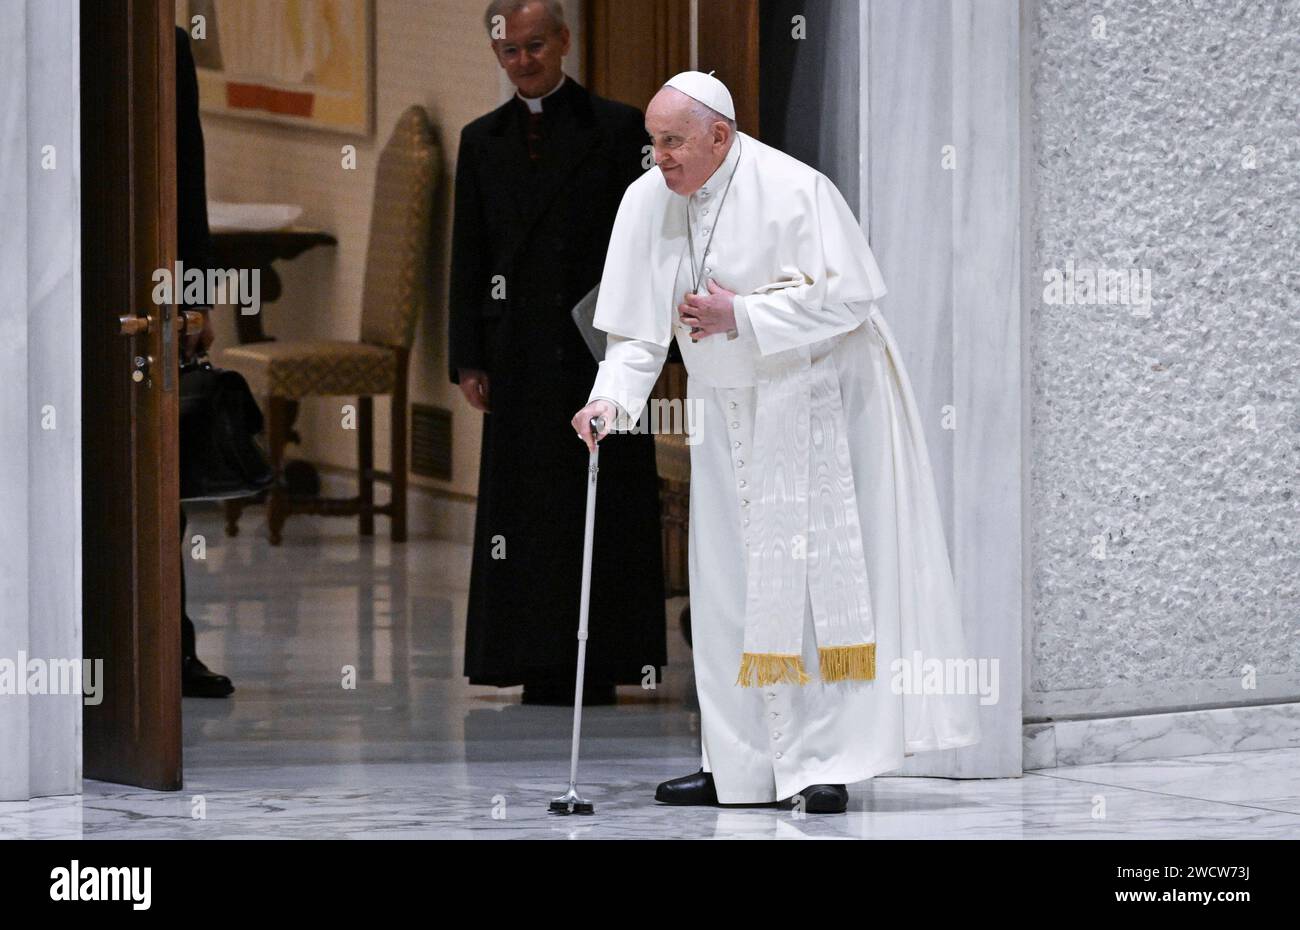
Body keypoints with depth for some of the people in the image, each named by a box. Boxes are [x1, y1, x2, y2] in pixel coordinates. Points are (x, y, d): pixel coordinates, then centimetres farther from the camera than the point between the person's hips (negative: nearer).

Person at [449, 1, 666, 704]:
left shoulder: (616, 128, 1)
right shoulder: (482, 140, 12)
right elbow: (468, 257, 11)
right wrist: (467, 359, 4)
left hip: (595, 349, -3)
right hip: (519, 358, 3)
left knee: (600, 509, -2)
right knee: (525, 511, 3)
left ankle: (598, 672, 3)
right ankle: (542, 676, 8)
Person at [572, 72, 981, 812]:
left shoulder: (793, 190, -18)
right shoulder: (647, 202, -1)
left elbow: (849, 295, -19)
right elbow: (639, 324, 0)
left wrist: (743, 317, -22)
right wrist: (612, 397, -17)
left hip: (820, 403, -6)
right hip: (731, 412, 6)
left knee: (817, 574, -7)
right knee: (732, 585, 6)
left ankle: (826, 764, -5)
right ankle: (742, 767, 11)